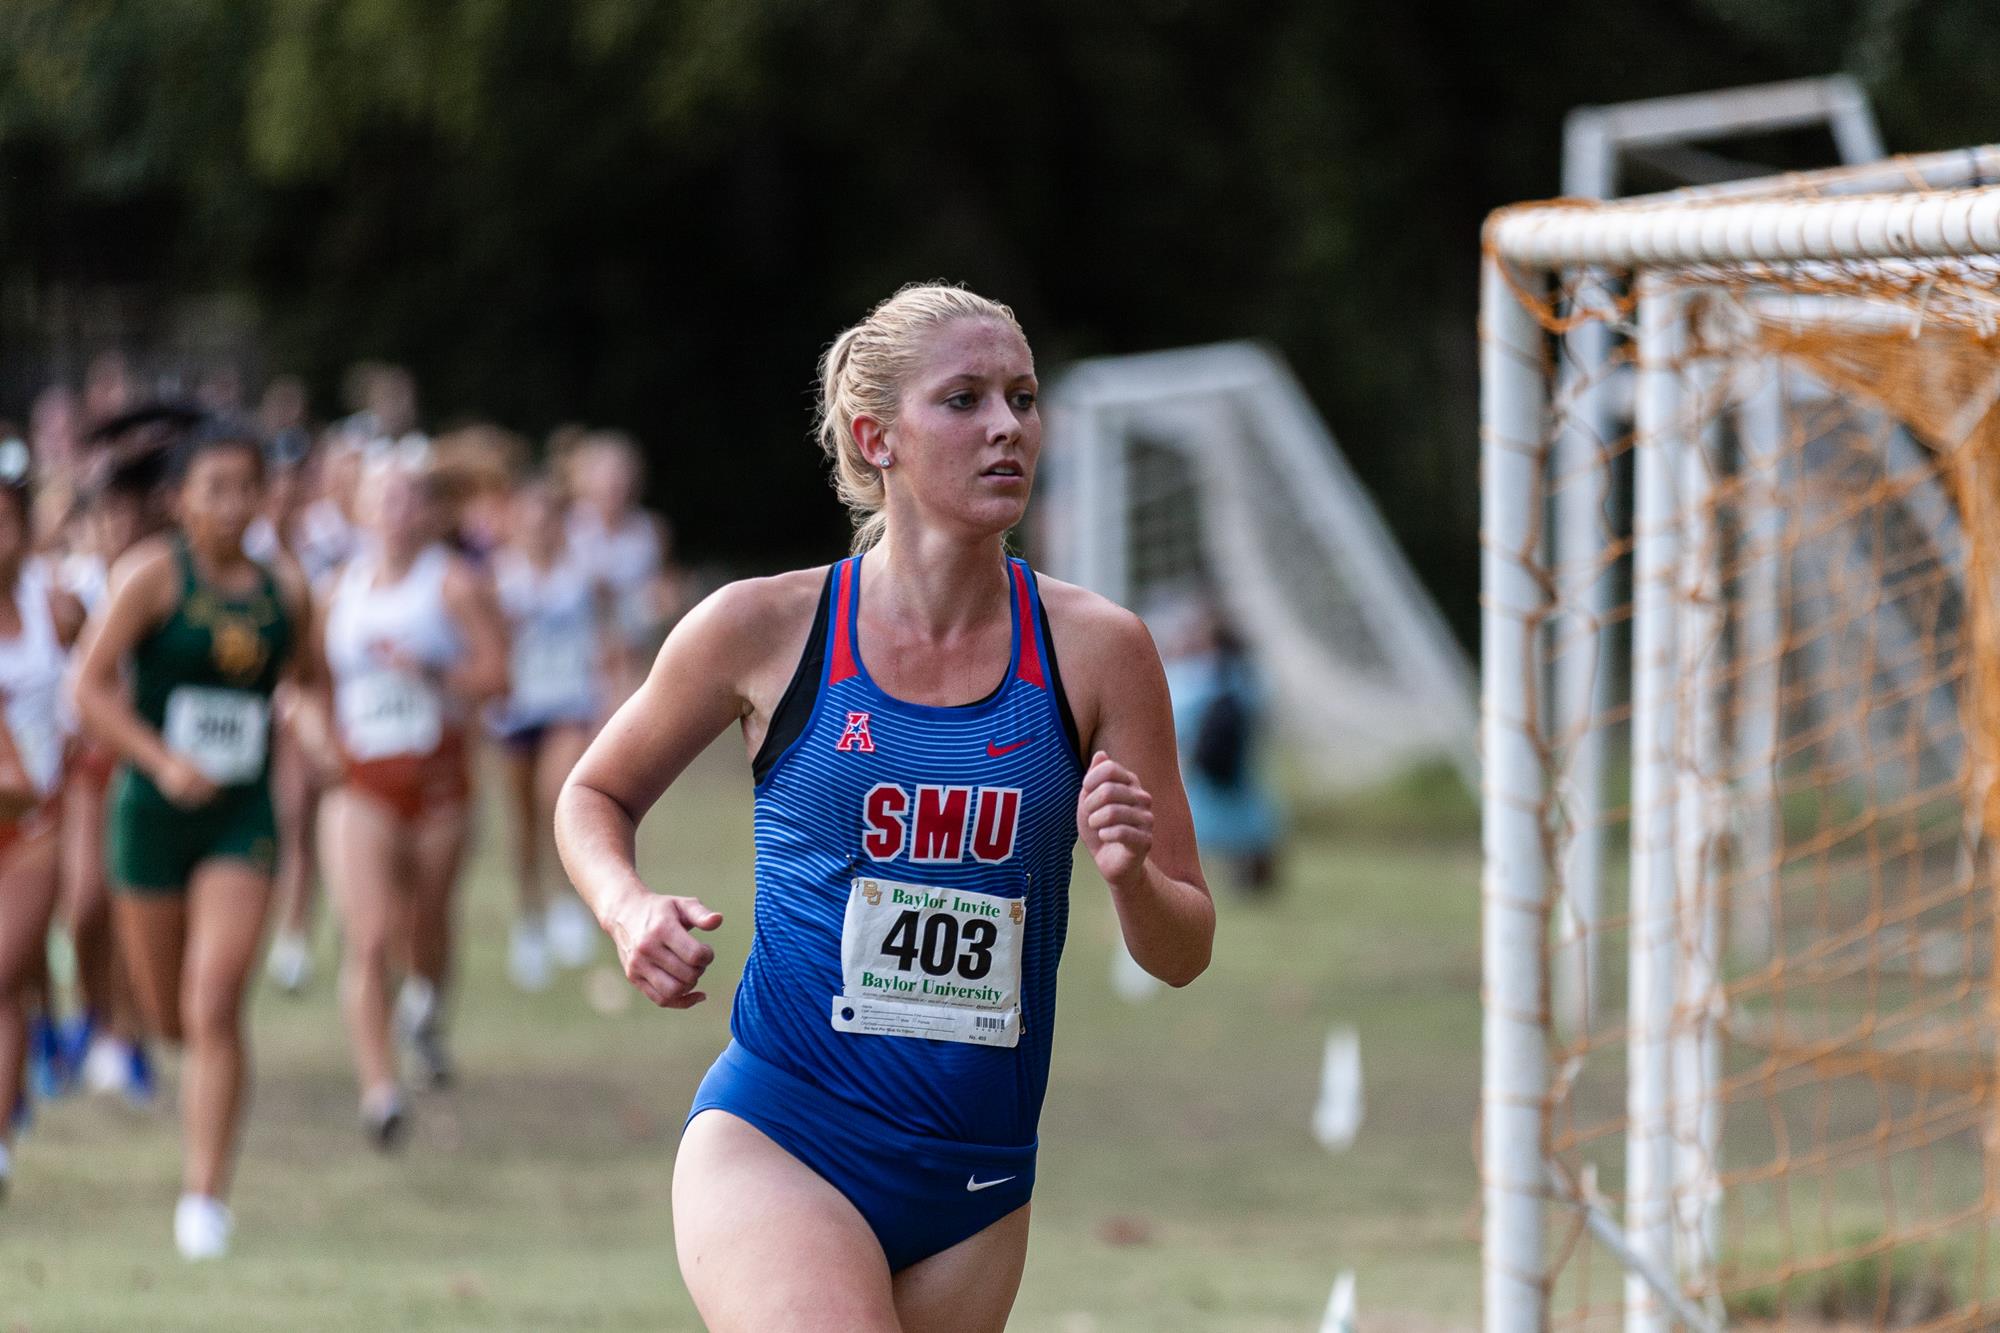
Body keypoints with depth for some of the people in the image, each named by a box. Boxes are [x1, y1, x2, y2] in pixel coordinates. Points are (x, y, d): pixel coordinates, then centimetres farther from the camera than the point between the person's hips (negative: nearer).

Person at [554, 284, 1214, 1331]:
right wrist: (630, 911, -6)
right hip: (773, 1145, -3)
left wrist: (1130, 877, -17)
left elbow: (1182, 953, 5)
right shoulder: (764, 629, -3)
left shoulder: (1094, 650, 1)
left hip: (976, 1185, 3)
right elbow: (596, 795, 15)